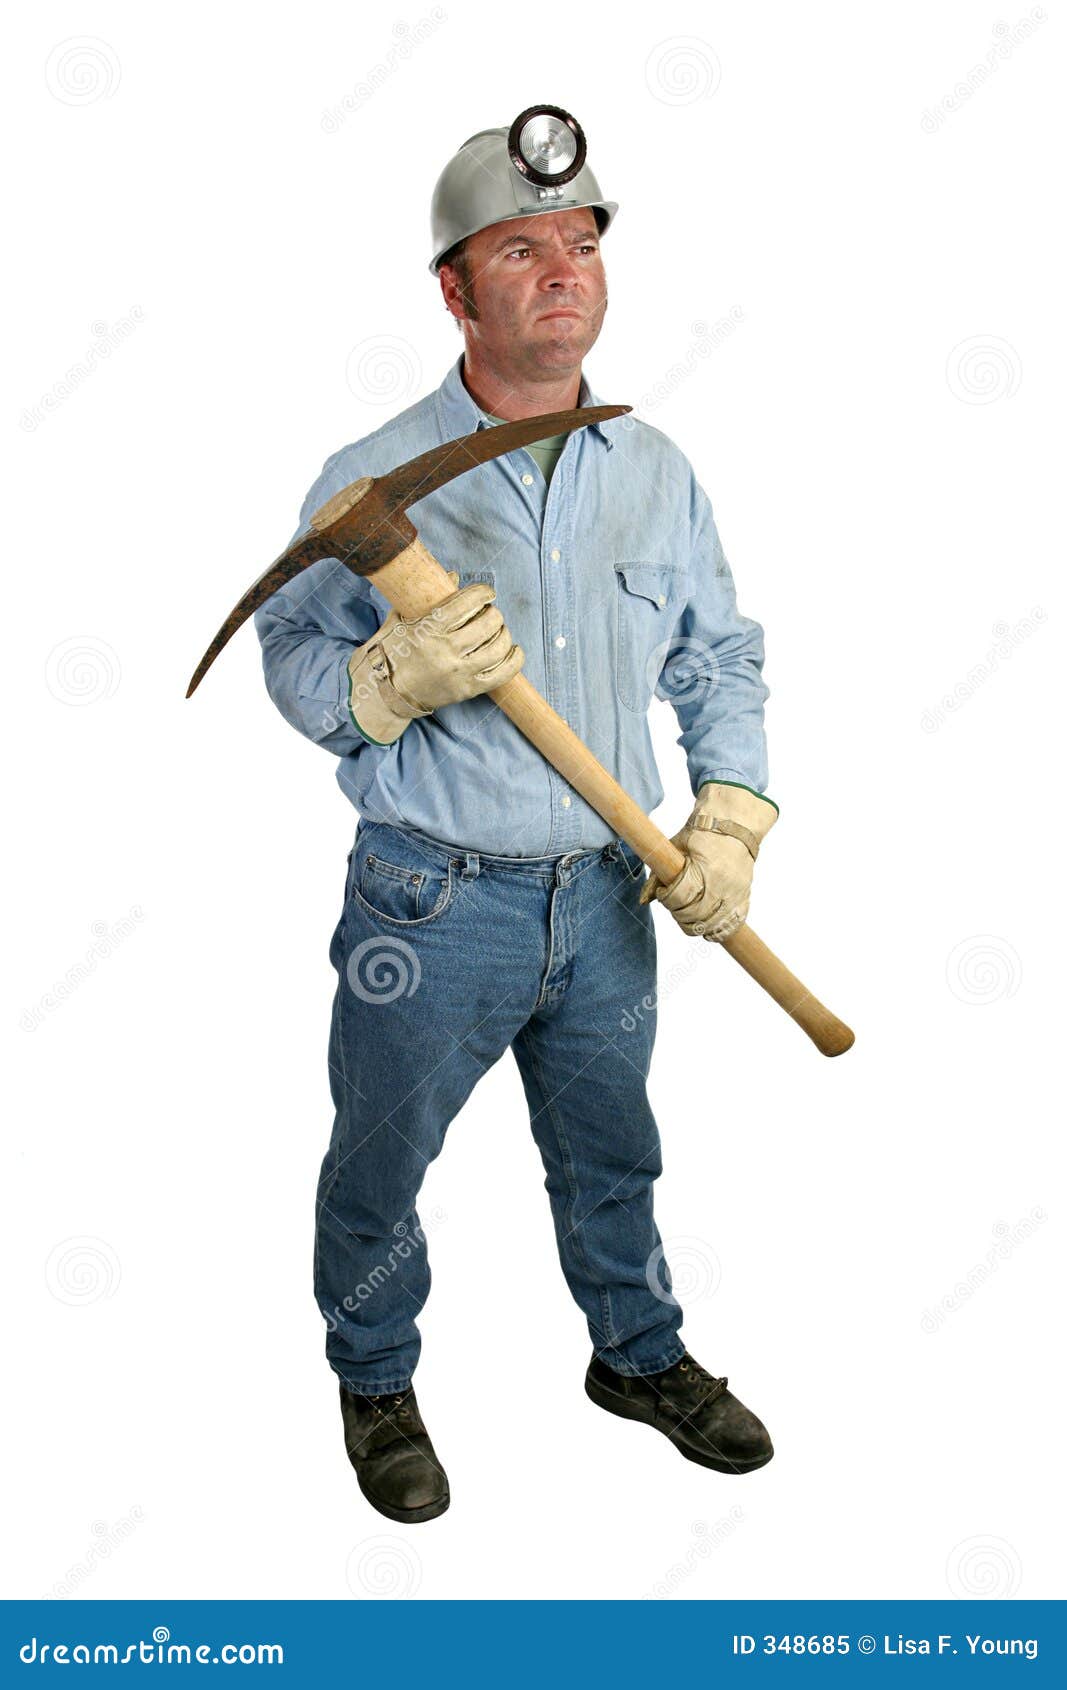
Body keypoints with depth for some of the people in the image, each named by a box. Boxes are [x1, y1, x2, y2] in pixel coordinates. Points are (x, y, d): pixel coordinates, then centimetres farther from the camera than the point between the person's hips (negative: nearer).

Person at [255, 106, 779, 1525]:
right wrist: (395, 680, -26)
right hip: (431, 906, -3)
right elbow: (291, 659, -5)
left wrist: (731, 815, -5)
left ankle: (640, 1355, 48)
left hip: (604, 895, 4)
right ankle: (376, 1383, 42)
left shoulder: (659, 473, 1)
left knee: (610, 1154, 22)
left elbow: (721, 657, 7)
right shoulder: (370, 481, -11)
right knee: (378, 1166, 14)